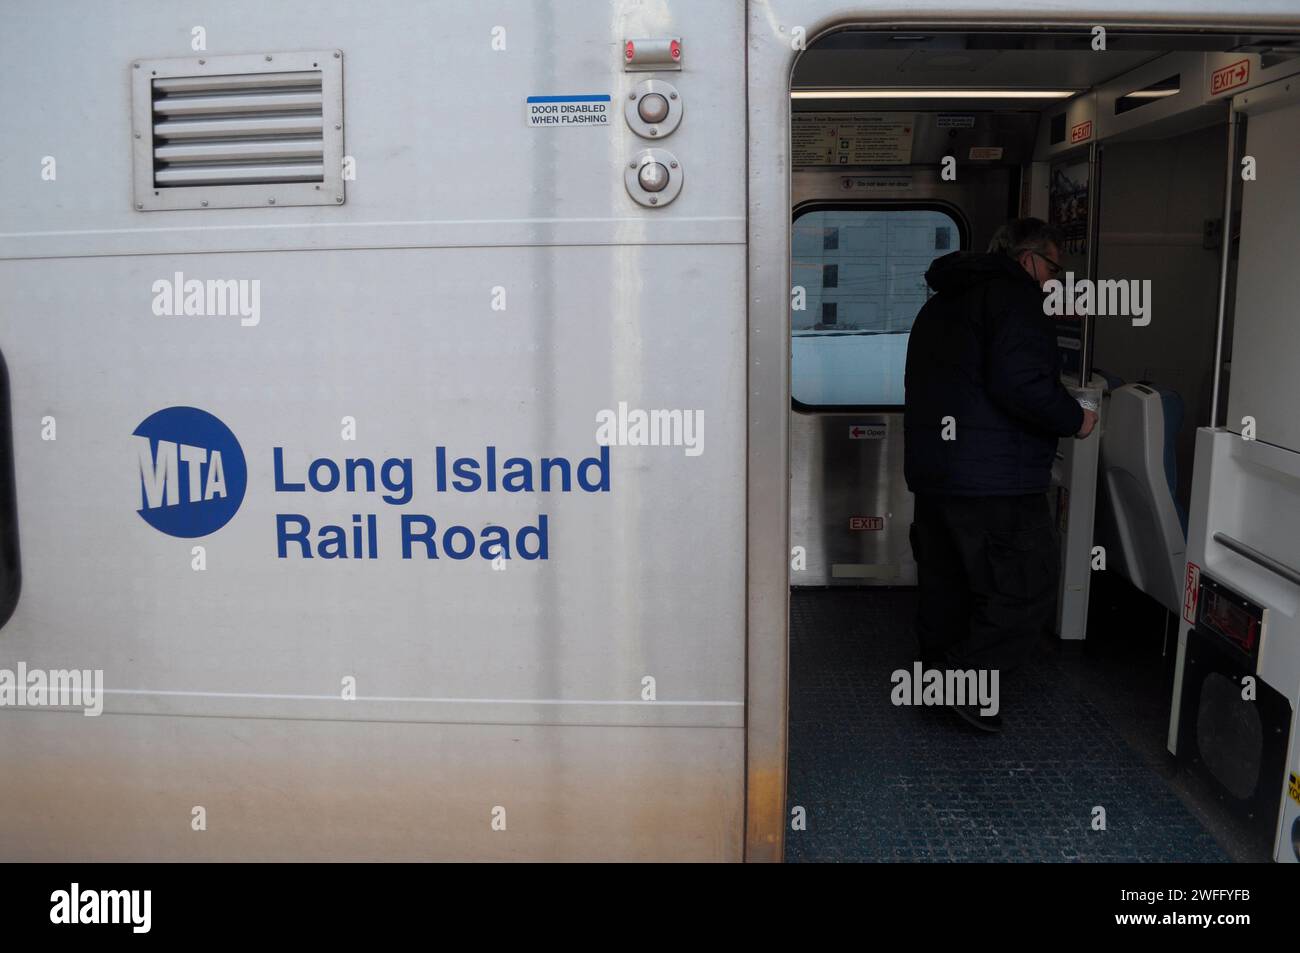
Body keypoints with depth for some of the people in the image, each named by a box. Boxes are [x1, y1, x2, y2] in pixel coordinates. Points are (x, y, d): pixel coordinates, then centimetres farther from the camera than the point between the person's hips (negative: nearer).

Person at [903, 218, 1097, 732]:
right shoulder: (1016, 295, -9)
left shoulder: (942, 302, 21)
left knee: (945, 587, 16)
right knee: (1028, 588, -2)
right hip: (994, 478, -9)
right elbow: (1019, 383, -23)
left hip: (931, 472, 9)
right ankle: (963, 676, -5)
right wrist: (1074, 419, -7)